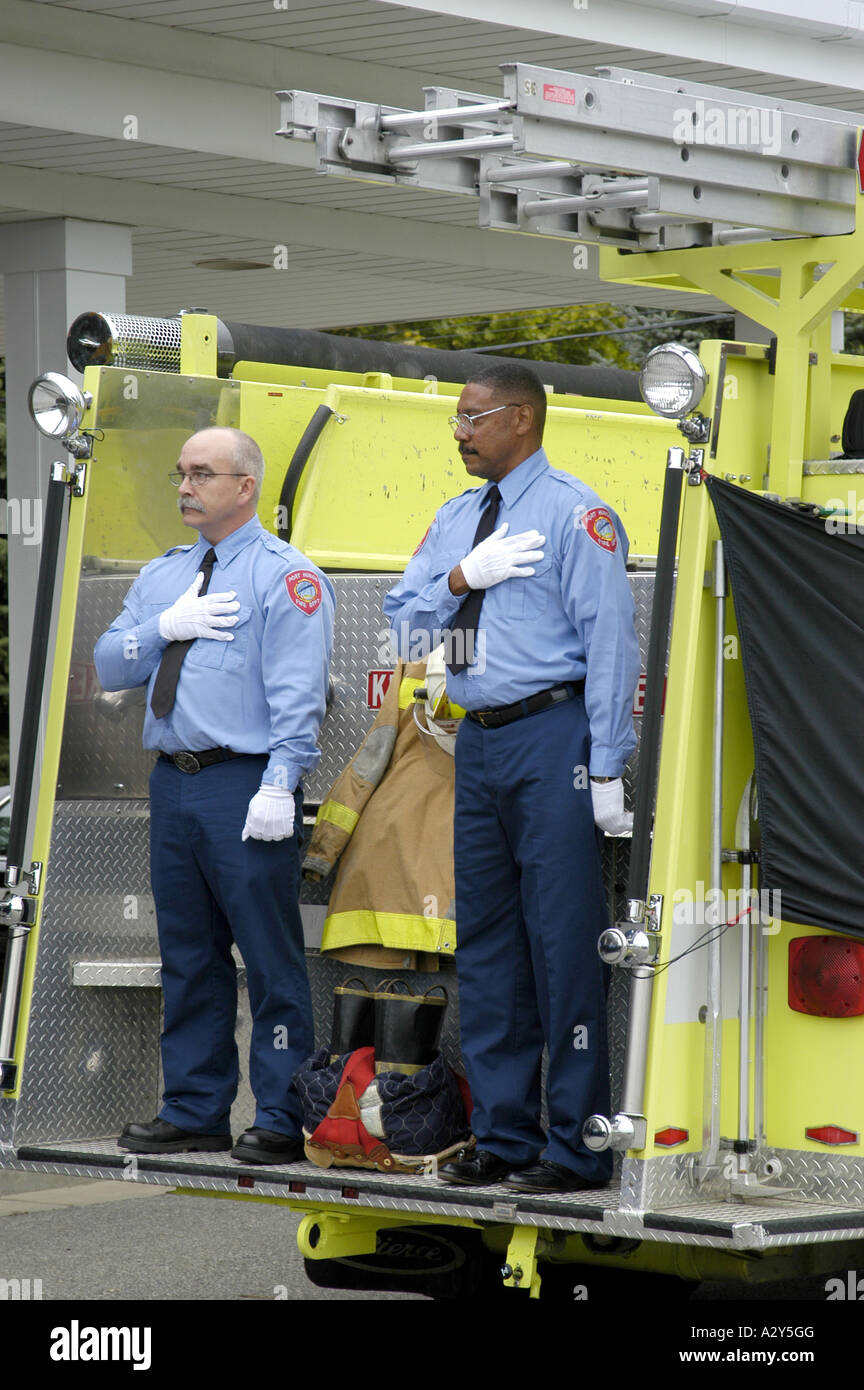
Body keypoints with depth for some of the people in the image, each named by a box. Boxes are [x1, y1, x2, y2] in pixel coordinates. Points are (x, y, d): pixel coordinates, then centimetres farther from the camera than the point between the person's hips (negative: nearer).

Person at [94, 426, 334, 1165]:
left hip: (245, 788, -7)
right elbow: (110, 667, 15)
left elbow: (297, 691, -12)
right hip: (174, 784, 7)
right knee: (189, 956, 12)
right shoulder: (162, 575, 18)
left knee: (271, 957, -5)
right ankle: (194, 1111, 19)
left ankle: (282, 1119, -2)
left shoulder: (285, 575, -4)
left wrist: (279, 786, -20)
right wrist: (164, 629, -3)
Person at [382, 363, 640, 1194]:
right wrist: (462, 578, -5)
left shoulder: (575, 514, -5)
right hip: (479, 741, 8)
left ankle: (576, 1147, -2)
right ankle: (503, 1136, 18)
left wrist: (606, 769, -15)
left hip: (552, 735, -7)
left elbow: (610, 641, -10)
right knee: (485, 938, 10)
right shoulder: (456, 520, 17)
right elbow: (402, 624, 14)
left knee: (563, 939, -7)